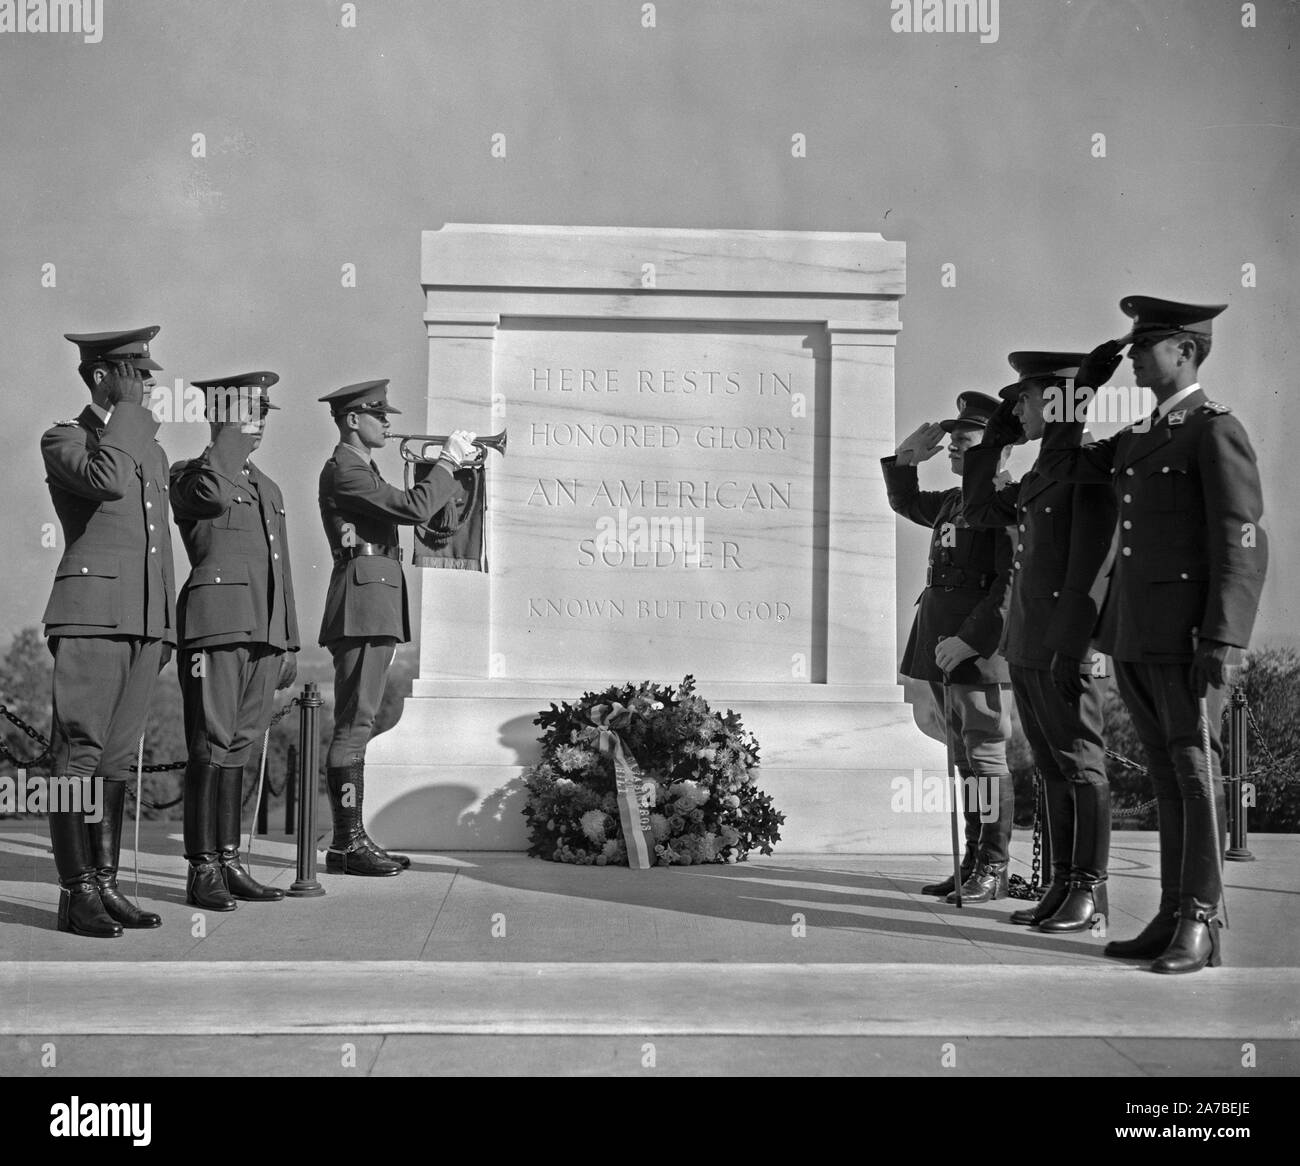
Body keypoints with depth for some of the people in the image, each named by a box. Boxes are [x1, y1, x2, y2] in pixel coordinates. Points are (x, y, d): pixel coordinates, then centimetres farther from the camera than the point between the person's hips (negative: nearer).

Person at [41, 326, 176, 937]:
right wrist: (125, 410, -8)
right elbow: (110, 480, -21)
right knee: (79, 754, -6)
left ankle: (106, 884, 12)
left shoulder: (152, 450, 23)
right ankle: (76, 893, -3)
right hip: (92, 612, -7)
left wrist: (168, 624, 20)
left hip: (146, 619, 7)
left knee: (118, 757, 8)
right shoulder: (63, 439, 2)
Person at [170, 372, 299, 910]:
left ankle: (229, 862, 11)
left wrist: (290, 643, 20)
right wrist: (228, 436, -9)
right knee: (211, 747, -8)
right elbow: (215, 495, -23)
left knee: (239, 746, 8)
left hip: (264, 632, 7)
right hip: (216, 625, -7)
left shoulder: (268, 488, 25)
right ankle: (201, 870, -3)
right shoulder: (188, 475, 4)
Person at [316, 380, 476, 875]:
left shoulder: (362, 469, 25)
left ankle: (352, 839, 13)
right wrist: (448, 461, -8)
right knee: (353, 723, -10)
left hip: (377, 608, 11)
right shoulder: (343, 469, -9)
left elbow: (405, 512, 22)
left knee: (357, 723, 9)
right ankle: (347, 843, -10)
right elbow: (415, 508, -17)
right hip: (362, 600, -11)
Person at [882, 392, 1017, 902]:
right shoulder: (953, 500, 16)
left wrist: (970, 639, -20)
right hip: (943, 649, 9)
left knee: (986, 758, -3)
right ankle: (972, 865, 19)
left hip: (980, 648, -8)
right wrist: (905, 459, 17)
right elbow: (905, 503, 35)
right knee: (966, 760, 12)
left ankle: (993, 871, 4)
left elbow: (1013, 583, -16)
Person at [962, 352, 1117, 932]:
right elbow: (978, 510, 27)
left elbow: (1094, 561, -16)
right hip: (1025, 646, 9)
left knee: (1081, 767, -2)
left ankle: (1090, 893, 5)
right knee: (1052, 770, 11)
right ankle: (1062, 886, 17)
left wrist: (1070, 646, -21)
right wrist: (995, 436, 20)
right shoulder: (1039, 472, 17)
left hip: (1066, 645, -9)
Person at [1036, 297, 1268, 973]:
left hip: (1184, 634, -8)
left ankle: (1201, 926, 3)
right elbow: (1057, 466, 24)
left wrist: (1218, 640, -20)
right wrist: (1086, 385, 16)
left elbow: (1242, 544, -13)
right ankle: (1172, 919, 15)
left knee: (1196, 773, -3)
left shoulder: (1216, 430, -7)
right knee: (1167, 779, 10)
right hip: (1131, 634, 8)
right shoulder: (1138, 438, 17)